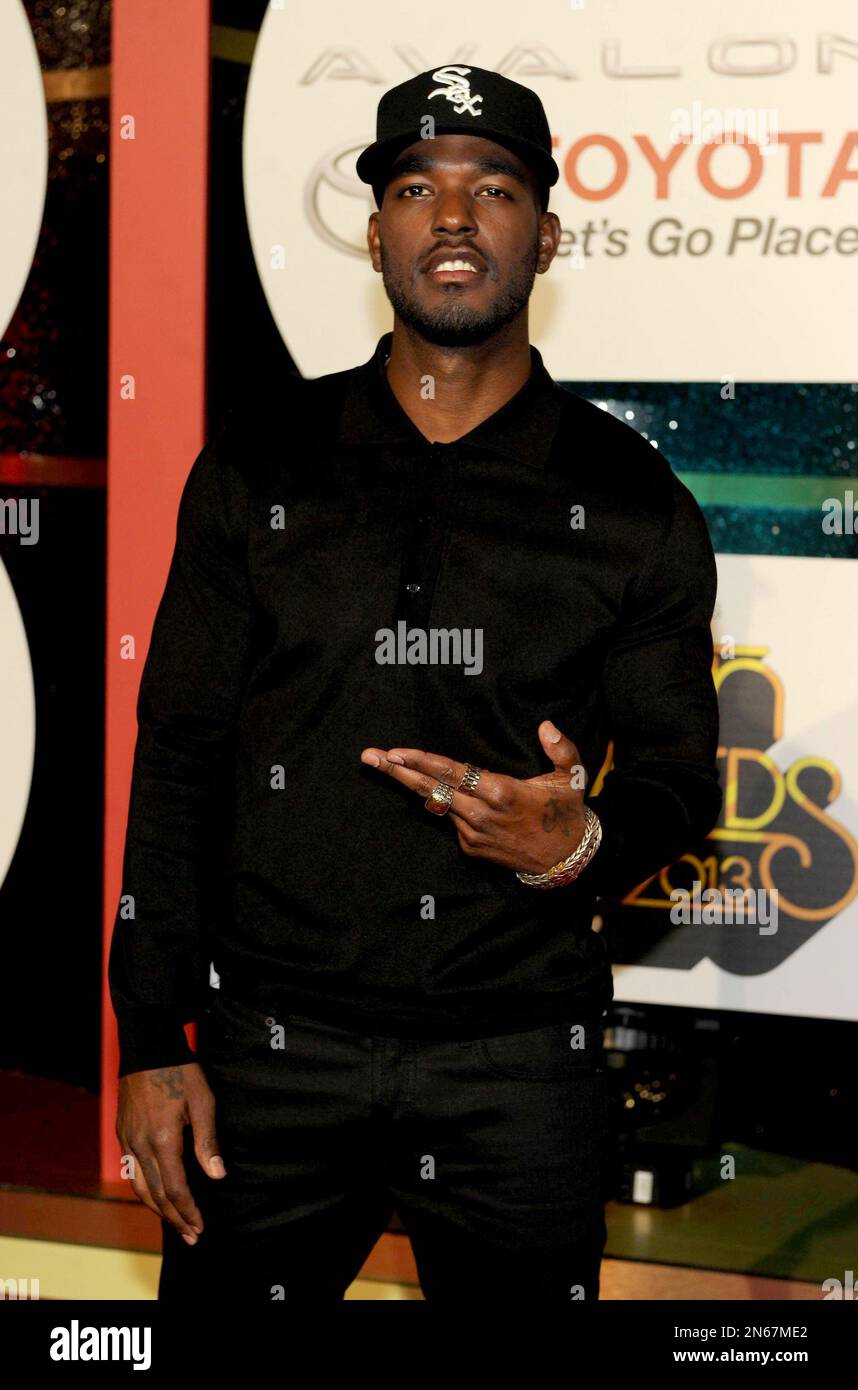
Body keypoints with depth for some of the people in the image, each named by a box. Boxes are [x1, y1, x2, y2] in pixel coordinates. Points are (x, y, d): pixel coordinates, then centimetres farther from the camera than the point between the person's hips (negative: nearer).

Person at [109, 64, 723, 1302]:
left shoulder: (631, 503, 2)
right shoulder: (260, 470, 4)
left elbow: (679, 775, 6)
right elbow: (177, 758, 4)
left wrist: (576, 847, -19)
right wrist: (151, 1043, -1)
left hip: (519, 1062, 0)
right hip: (273, 1051, 1)